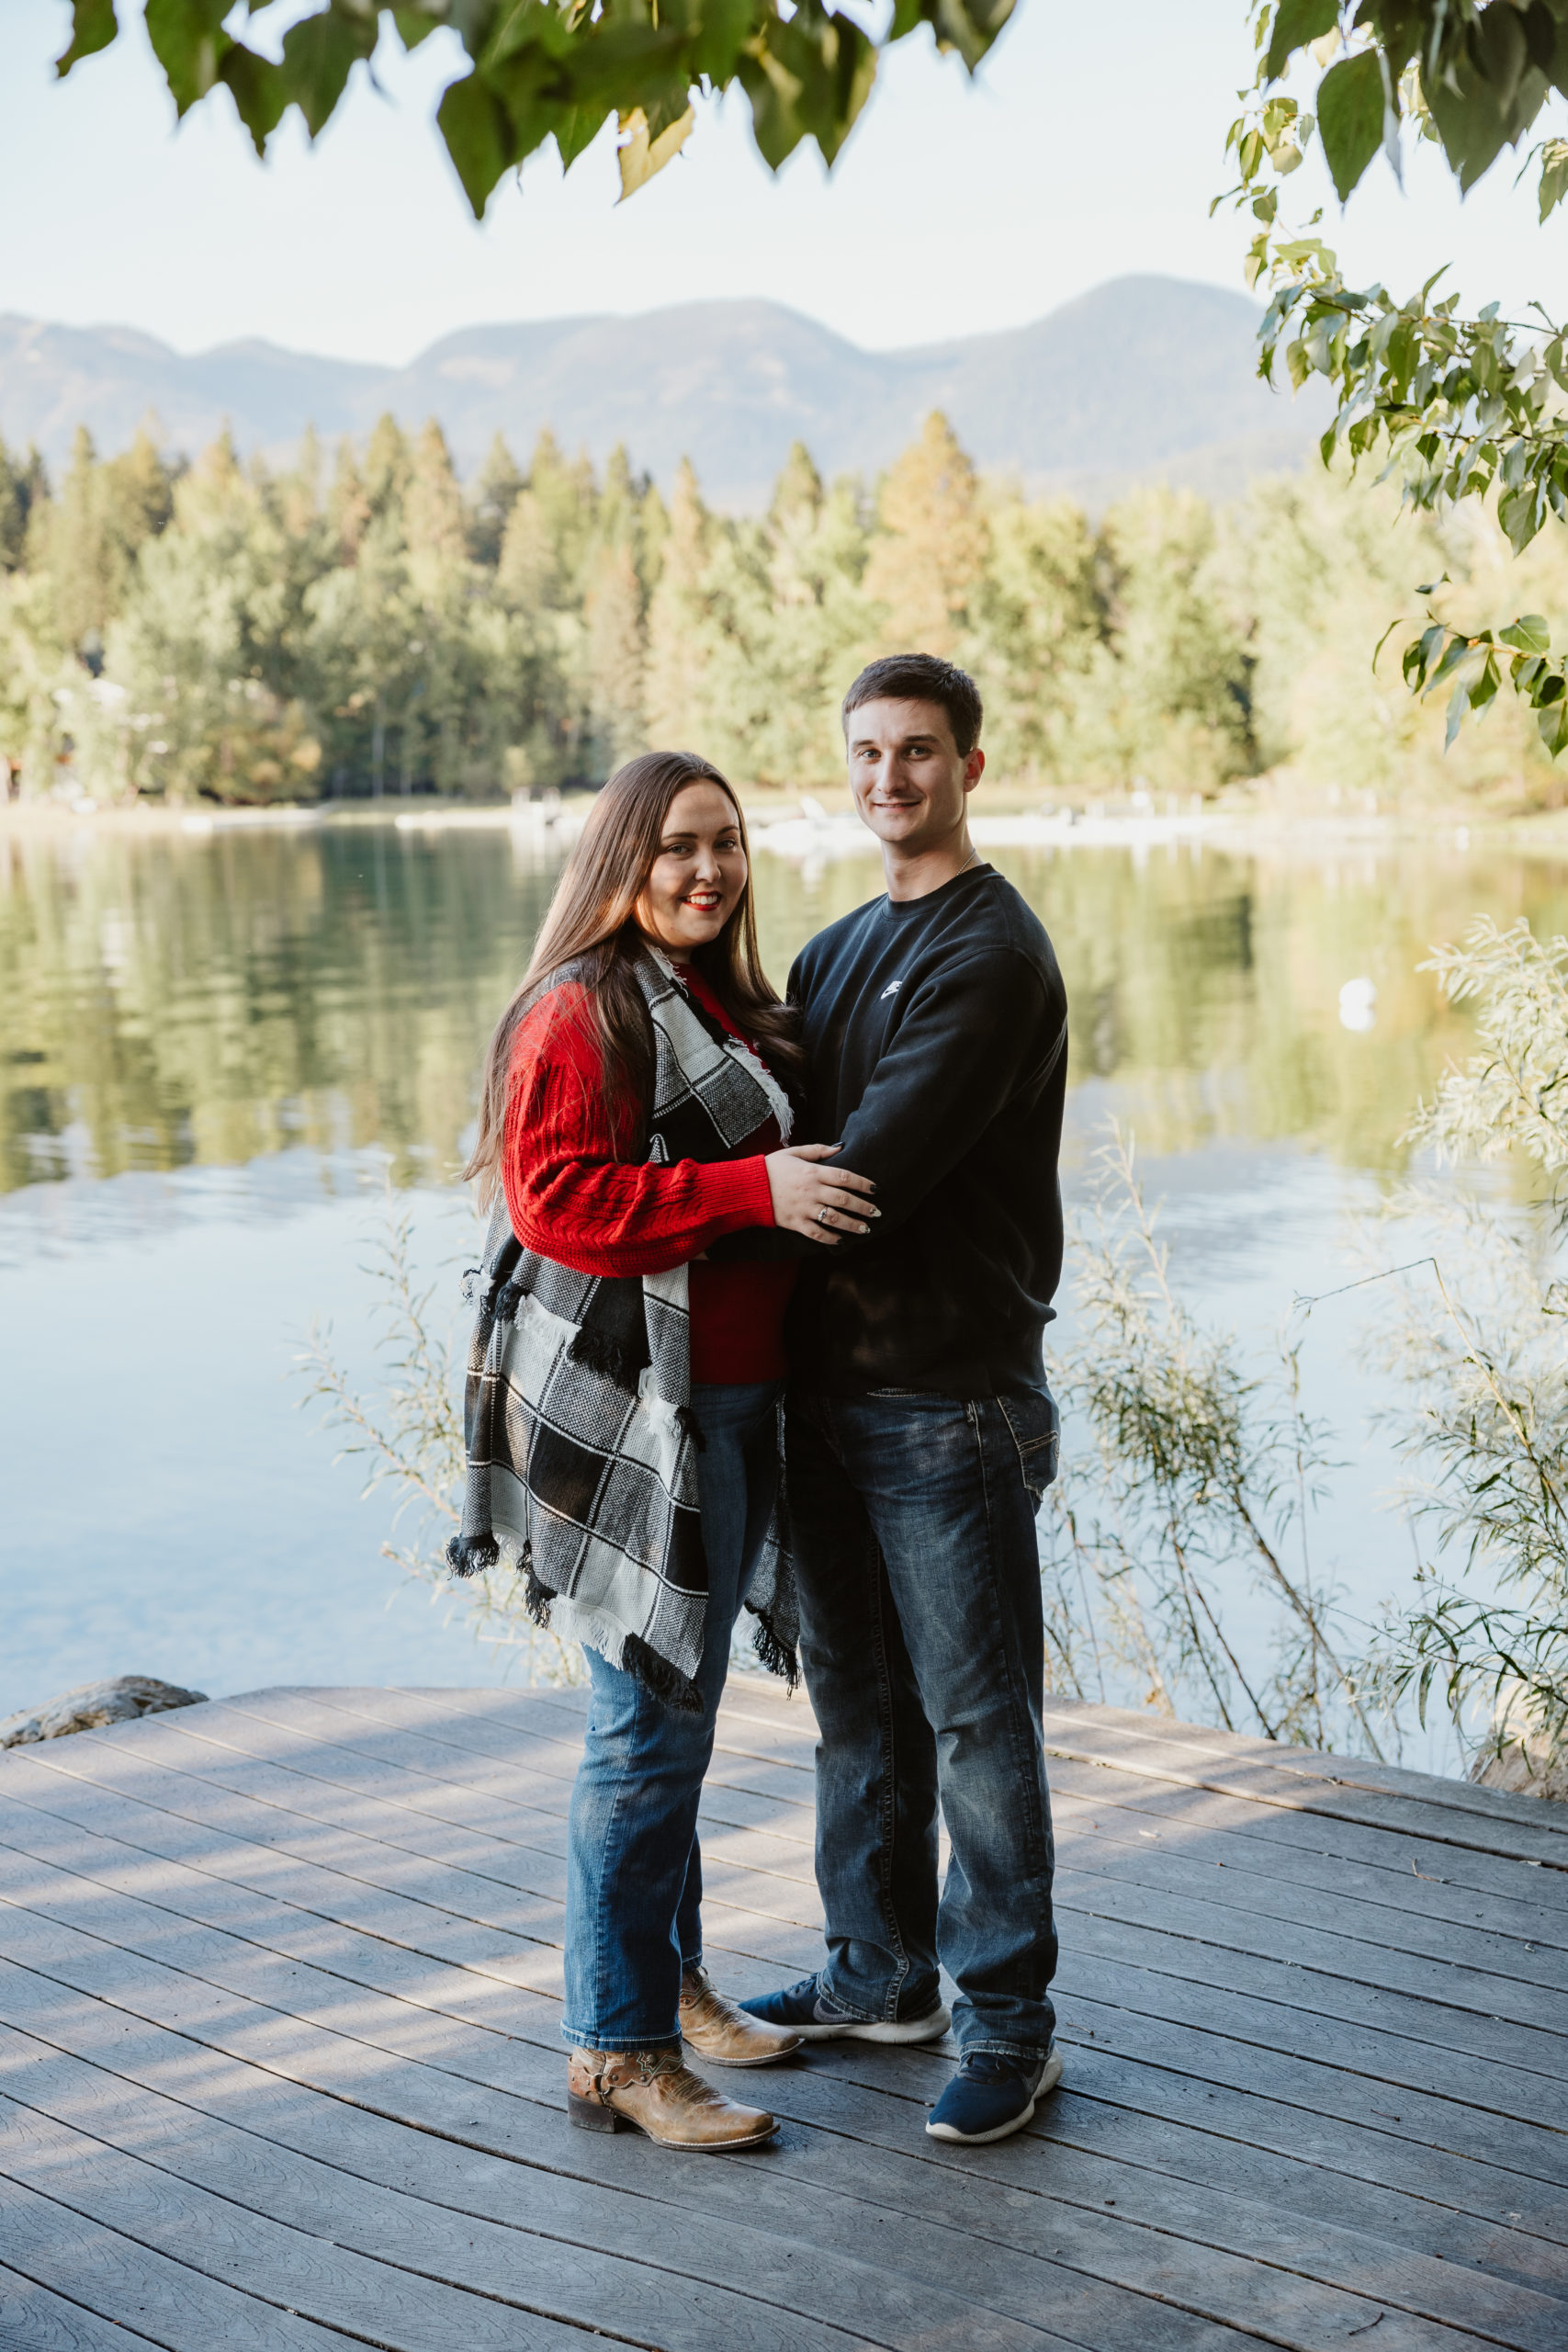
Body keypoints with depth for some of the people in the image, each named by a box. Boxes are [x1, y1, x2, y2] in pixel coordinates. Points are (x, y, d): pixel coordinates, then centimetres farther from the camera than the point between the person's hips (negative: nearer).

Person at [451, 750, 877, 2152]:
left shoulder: (725, 1008, 19)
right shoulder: (581, 1011, -12)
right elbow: (559, 1195, -22)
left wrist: (823, 1175, 16)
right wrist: (756, 1188, -24)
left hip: (732, 1406, 10)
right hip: (633, 1414, -10)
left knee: (682, 1709, 18)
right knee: (650, 1726, -7)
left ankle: (672, 1980, 31)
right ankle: (615, 2051, 3)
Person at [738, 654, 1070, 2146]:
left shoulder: (992, 956, -12)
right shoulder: (837, 952, 17)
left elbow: (868, 1169, -20)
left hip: (951, 1398, -8)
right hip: (829, 1386, 8)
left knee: (976, 1716, 0)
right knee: (855, 1703, 17)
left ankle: (1007, 2022, 12)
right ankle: (880, 1977, 31)